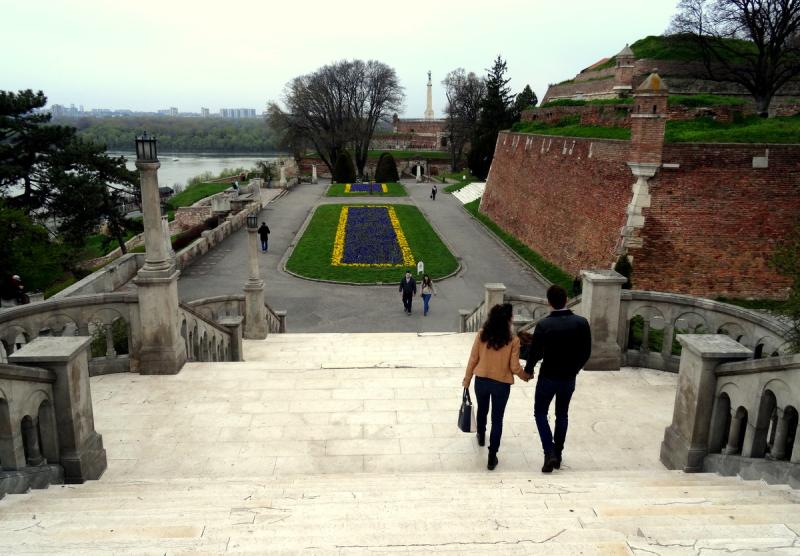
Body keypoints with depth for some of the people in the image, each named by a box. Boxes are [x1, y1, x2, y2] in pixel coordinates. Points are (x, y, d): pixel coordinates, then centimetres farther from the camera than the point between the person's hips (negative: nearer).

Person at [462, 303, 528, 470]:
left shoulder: (481, 335, -10)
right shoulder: (513, 340, -16)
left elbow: (473, 359, -4)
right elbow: (514, 367, -12)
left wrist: (467, 379, 8)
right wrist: (525, 376, 9)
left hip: (481, 381, 3)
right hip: (501, 384, -3)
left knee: (482, 410, 27)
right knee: (497, 419, 9)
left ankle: (481, 437, 52)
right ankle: (492, 457, 10)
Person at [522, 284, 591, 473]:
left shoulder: (544, 324, -19)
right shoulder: (581, 322, -9)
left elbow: (534, 352, -13)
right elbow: (586, 351, -1)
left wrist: (528, 371, 6)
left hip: (548, 377, -3)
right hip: (569, 378, 3)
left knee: (540, 414, 13)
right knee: (562, 415, 19)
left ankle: (550, 453, 0)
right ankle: (558, 455, 27)